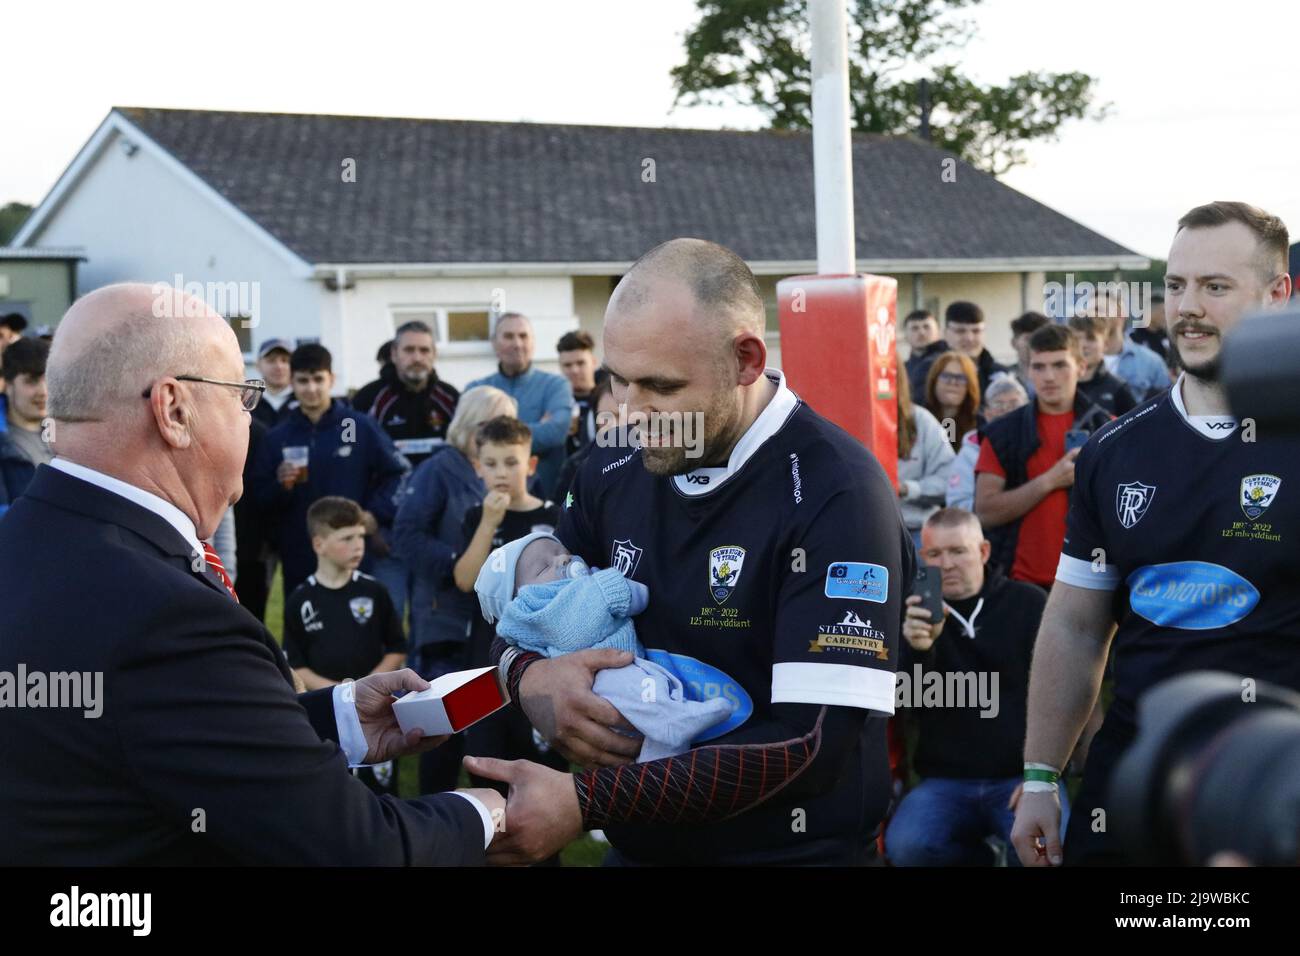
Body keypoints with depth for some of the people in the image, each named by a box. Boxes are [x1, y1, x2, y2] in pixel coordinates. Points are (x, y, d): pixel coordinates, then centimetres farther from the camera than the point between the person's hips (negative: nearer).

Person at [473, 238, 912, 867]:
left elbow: (817, 742, -26)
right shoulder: (616, 468, -1)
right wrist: (527, 675, -13)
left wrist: (585, 802, -28)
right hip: (635, 846, 6)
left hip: (789, 850, -6)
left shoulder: (835, 495, -20)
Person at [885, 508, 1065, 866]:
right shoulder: (913, 614, 5)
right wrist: (917, 651, -24)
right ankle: (981, 856, 5)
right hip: (946, 781, 2)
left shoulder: (1028, 604, 1)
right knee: (904, 847, -26)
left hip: (1022, 775, -2)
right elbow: (909, 710, -4)